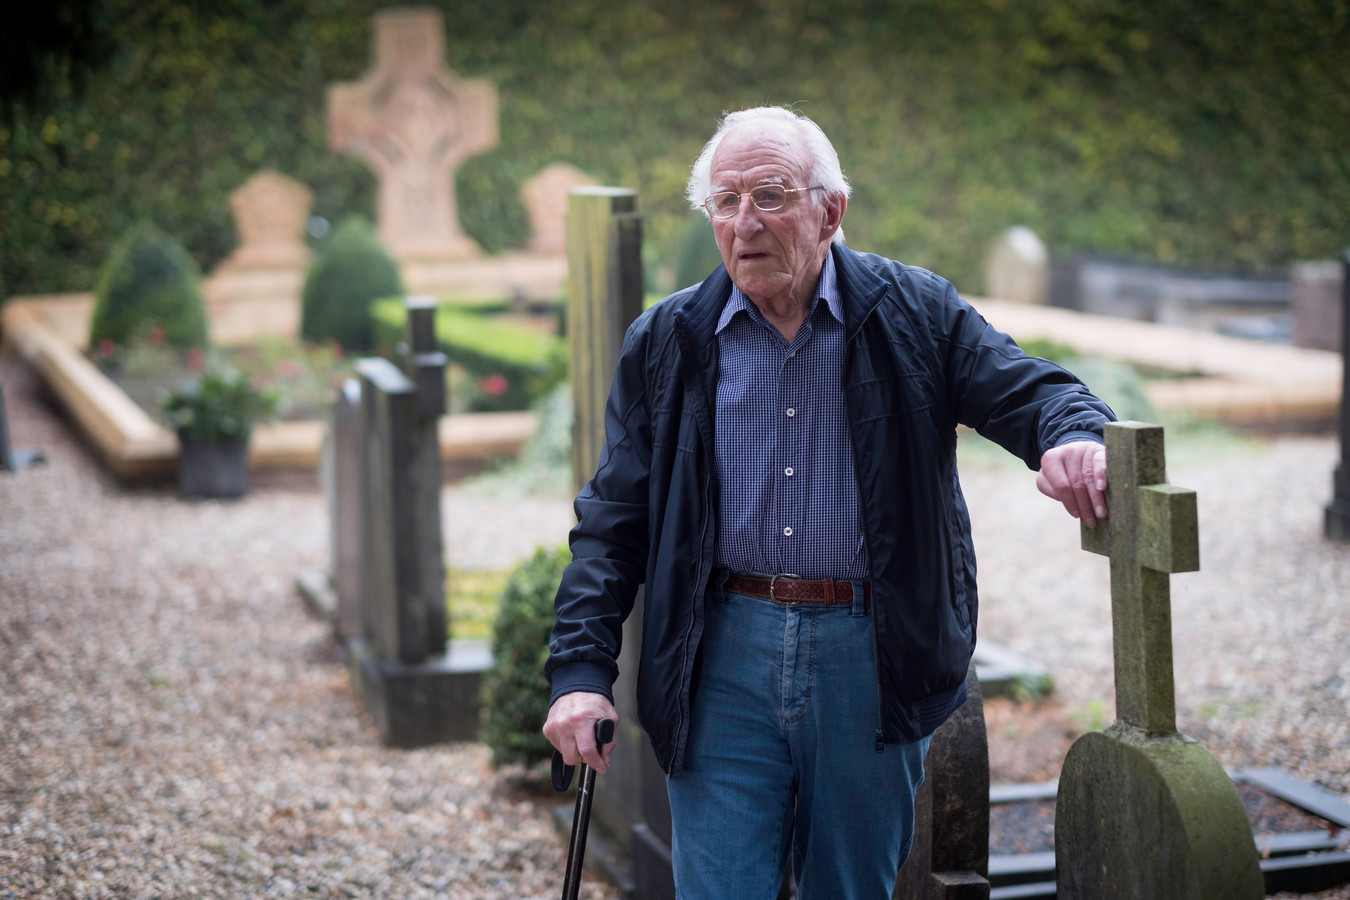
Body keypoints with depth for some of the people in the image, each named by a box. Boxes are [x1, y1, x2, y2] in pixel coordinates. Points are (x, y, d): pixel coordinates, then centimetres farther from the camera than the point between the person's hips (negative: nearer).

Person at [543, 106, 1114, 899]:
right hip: (724, 661, 0)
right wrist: (582, 669, -4)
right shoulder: (667, 343, 4)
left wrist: (1075, 437, -28)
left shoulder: (914, 314, 2)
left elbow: (1031, 392, -2)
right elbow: (613, 524, 6)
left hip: (872, 657, 0)